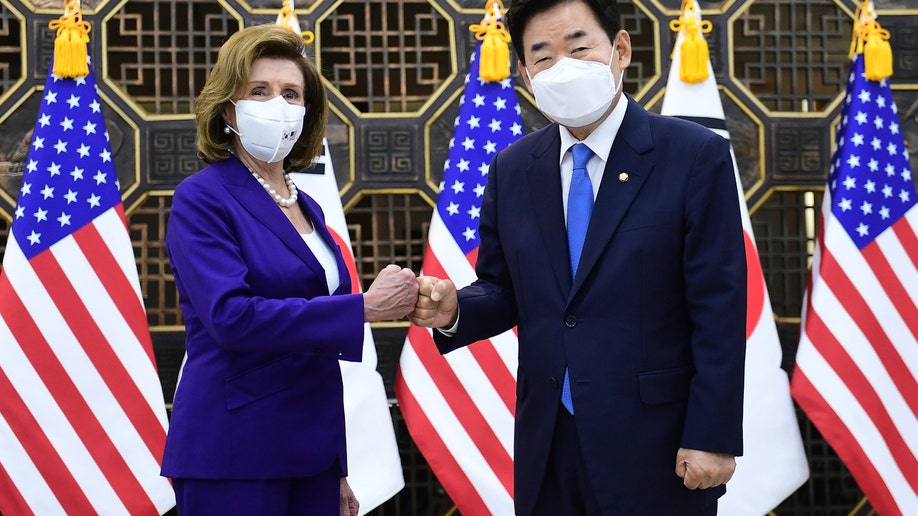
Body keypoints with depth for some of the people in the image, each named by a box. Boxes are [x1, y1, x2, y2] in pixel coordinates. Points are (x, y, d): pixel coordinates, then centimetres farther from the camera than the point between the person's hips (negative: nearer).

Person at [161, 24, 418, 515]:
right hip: (235, 458, -7)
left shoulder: (306, 208, 14)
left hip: (311, 455, 7)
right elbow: (231, 315, -22)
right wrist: (363, 307, -22)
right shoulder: (202, 199, -7)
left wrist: (337, 471, 16)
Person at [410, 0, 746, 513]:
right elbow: (504, 292, 12)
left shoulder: (696, 156, -8)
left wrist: (711, 438, -13)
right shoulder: (513, 169, 7)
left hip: (655, 446, -4)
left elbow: (719, 313, -10)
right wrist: (453, 308, -10)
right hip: (547, 444, 4)